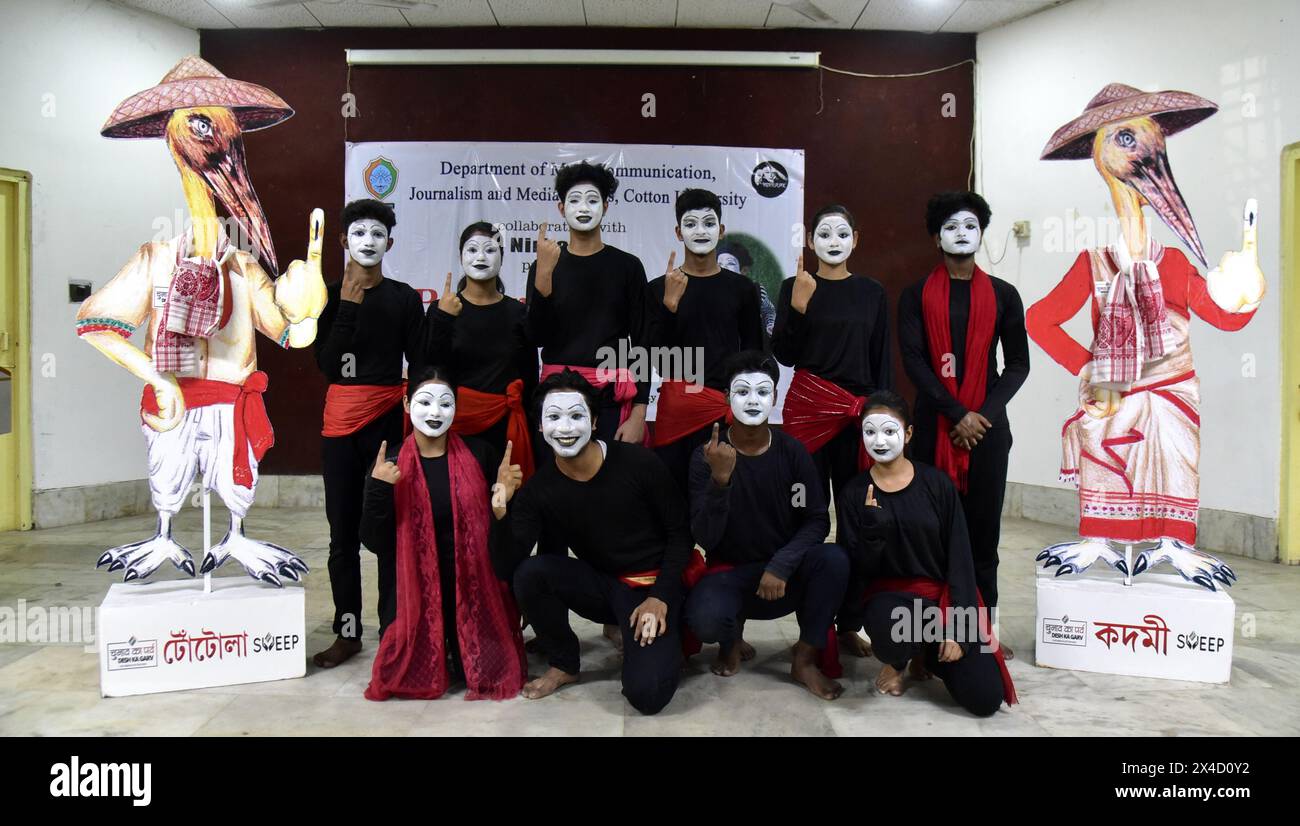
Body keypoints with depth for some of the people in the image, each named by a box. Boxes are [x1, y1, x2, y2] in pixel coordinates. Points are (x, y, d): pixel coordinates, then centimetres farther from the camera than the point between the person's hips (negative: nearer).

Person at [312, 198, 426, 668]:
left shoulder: (404, 298, 3)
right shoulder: (330, 294, 6)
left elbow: (420, 364, 2)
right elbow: (326, 364, -6)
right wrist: (349, 304, -10)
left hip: (390, 418, -2)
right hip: (340, 419, 2)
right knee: (343, 531, 6)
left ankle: (392, 629, 7)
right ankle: (347, 632, 16)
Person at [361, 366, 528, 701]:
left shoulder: (479, 454, -4)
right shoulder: (391, 465, -3)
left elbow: (503, 536, -1)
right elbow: (375, 543, -7)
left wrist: (504, 497, -20)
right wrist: (377, 488, -19)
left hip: (474, 586, 0)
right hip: (419, 588, 1)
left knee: (481, 671, -3)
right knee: (417, 674, -3)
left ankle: (459, 644, 31)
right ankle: (436, 648, 31)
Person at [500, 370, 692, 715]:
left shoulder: (638, 463, -16)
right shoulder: (537, 490, -9)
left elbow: (680, 532, -6)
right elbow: (506, 566, -17)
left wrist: (660, 597, -14)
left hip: (652, 585, -3)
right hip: (600, 585, 3)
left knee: (646, 694, -24)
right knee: (530, 572, -26)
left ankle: (666, 637, 12)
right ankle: (564, 665, 0)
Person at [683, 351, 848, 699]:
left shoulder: (791, 451, -7)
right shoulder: (707, 455, -13)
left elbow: (817, 520, -7)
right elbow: (705, 539, -20)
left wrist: (781, 566, -23)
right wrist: (719, 479, -36)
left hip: (784, 572, 2)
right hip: (729, 572, -2)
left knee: (834, 559, -29)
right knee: (704, 619, -33)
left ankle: (805, 660, -6)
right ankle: (731, 638, 8)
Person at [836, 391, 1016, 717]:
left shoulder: (937, 482, -3)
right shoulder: (854, 493, -2)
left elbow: (959, 556, -3)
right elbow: (856, 572, -5)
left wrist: (957, 626, -10)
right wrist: (872, 528, -23)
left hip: (942, 593, 1)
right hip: (889, 595, -1)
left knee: (986, 698, -14)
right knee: (888, 628, -39)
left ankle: (928, 651, 19)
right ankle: (895, 662, 1)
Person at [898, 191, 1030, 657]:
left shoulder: (1002, 295, 9)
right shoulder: (917, 295, 5)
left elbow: (1018, 363, 8)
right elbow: (913, 361, -4)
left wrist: (985, 413, -7)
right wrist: (958, 414, -11)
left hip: (988, 426, 1)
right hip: (933, 425, -1)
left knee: (983, 526, 4)